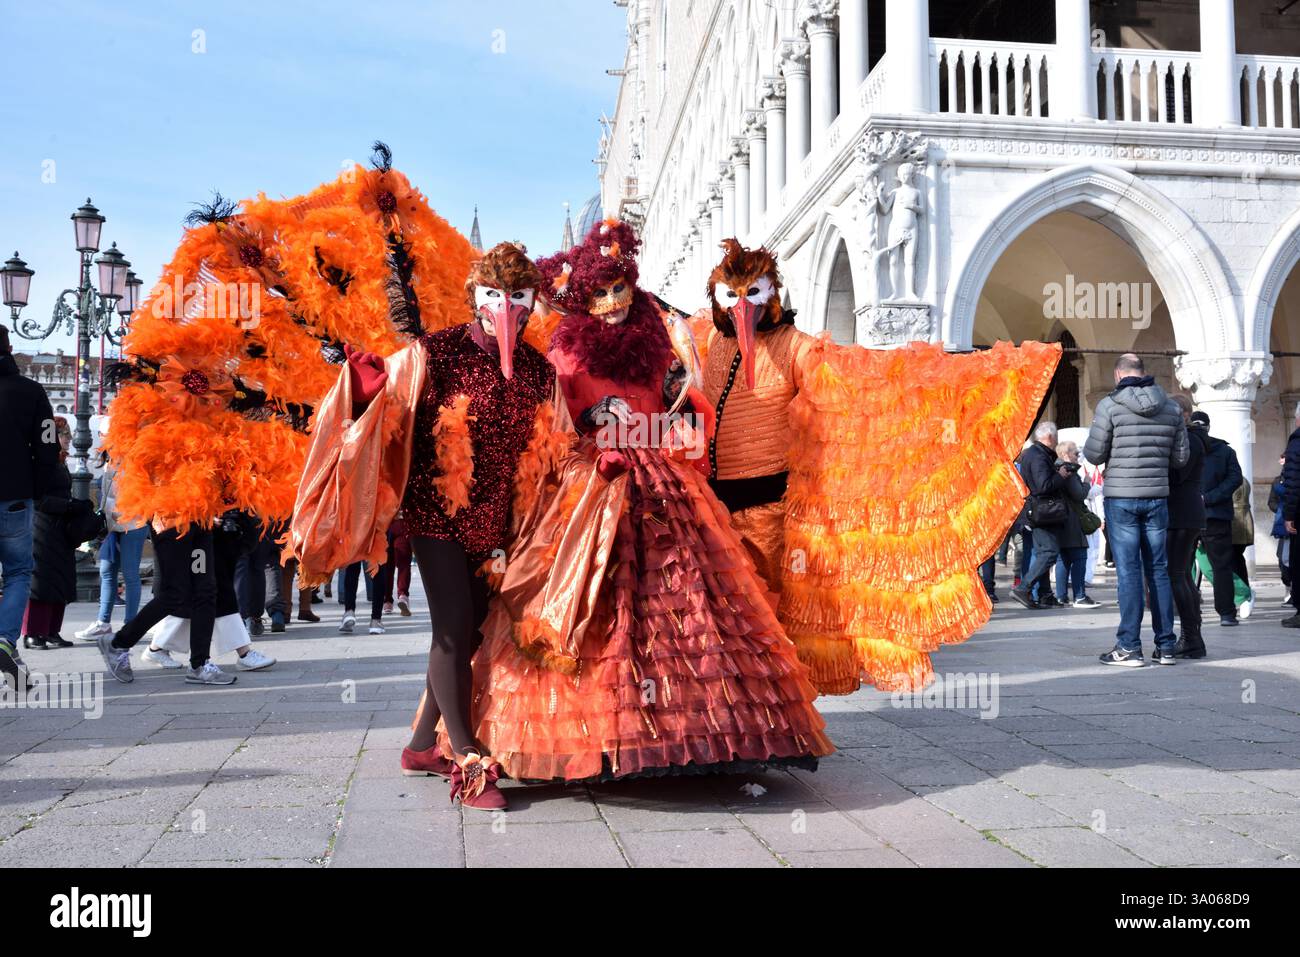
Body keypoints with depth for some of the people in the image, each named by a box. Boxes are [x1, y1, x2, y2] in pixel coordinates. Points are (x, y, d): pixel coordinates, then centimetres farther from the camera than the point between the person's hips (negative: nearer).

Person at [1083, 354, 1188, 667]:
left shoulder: (1110, 406, -8)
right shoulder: (1172, 408, 5)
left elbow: (1094, 454, -7)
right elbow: (1180, 458, 6)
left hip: (1121, 497, -4)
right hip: (1157, 497, 4)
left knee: (1128, 571, -2)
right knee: (1158, 570, 10)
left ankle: (1129, 647, -1)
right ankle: (1165, 646, 14)